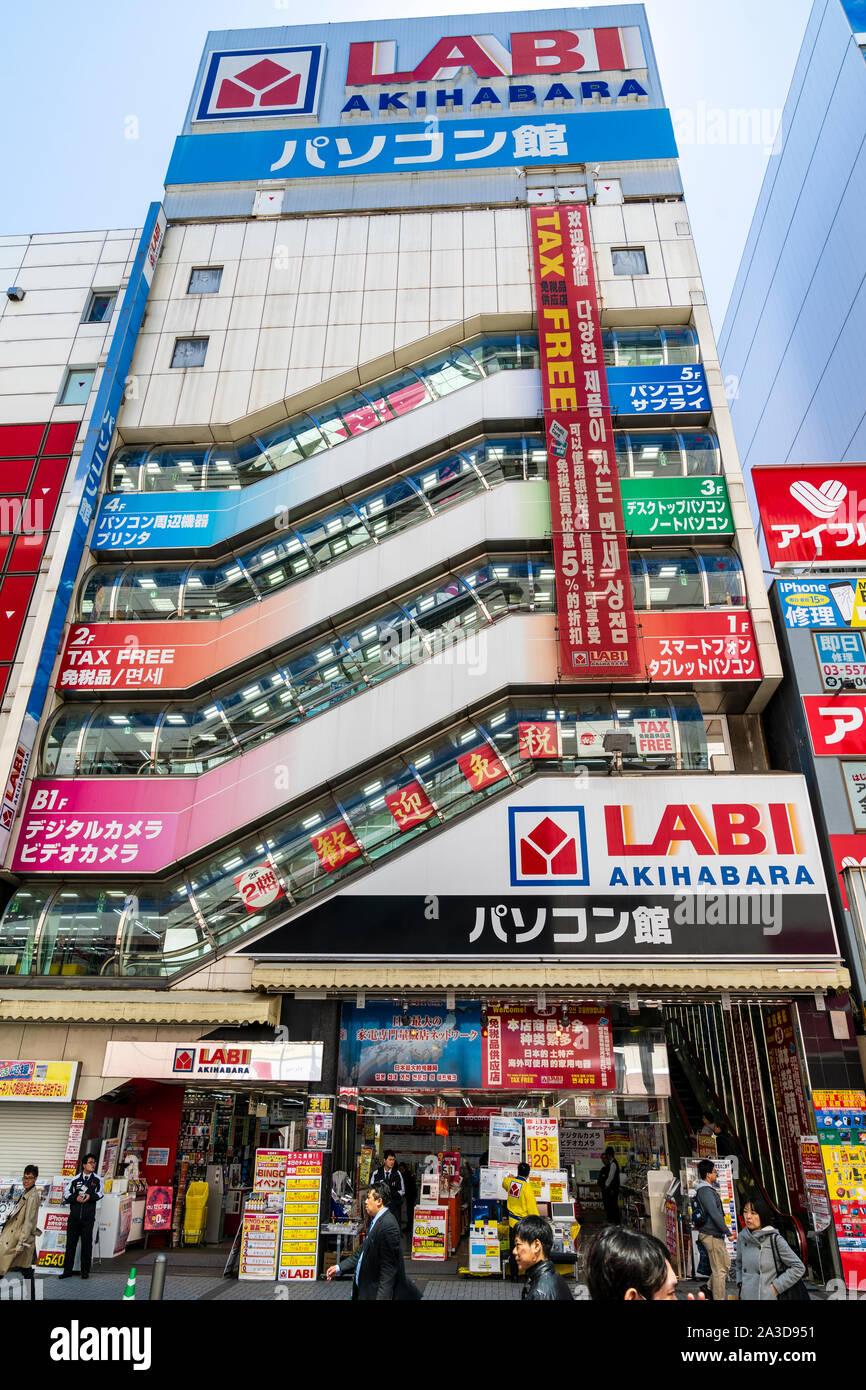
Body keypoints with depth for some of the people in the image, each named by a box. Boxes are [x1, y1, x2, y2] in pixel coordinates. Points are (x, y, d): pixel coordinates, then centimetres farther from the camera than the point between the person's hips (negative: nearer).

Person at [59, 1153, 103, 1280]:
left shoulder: (97, 1179, 6)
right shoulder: (75, 1179, 8)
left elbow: (100, 1193, -5)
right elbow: (66, 1194, 3)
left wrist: (90, 1196, -22)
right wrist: (76, 1198, -13)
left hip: (88, 1217, -1)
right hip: (74, 1216, 1)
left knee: (87, 1244, 2)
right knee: (71, 1242, 4)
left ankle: (85, 1270, 12)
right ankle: (68, 1270, 16)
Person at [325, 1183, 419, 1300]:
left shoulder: (388, 1225, -24)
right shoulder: (376, 1221, 9)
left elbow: (388, 1266, -24)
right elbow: (363, 1251, 15)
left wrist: (382, 1297, -24)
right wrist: (340, 1268, 9)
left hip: (375, 1293, -9)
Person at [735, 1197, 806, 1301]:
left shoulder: (775, 1239, -14)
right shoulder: (742, 1237, 1)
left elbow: (799, 1267, -9)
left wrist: (776, 1287, -10)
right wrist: (740, 1282, 4)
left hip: (768, 1297, -4)